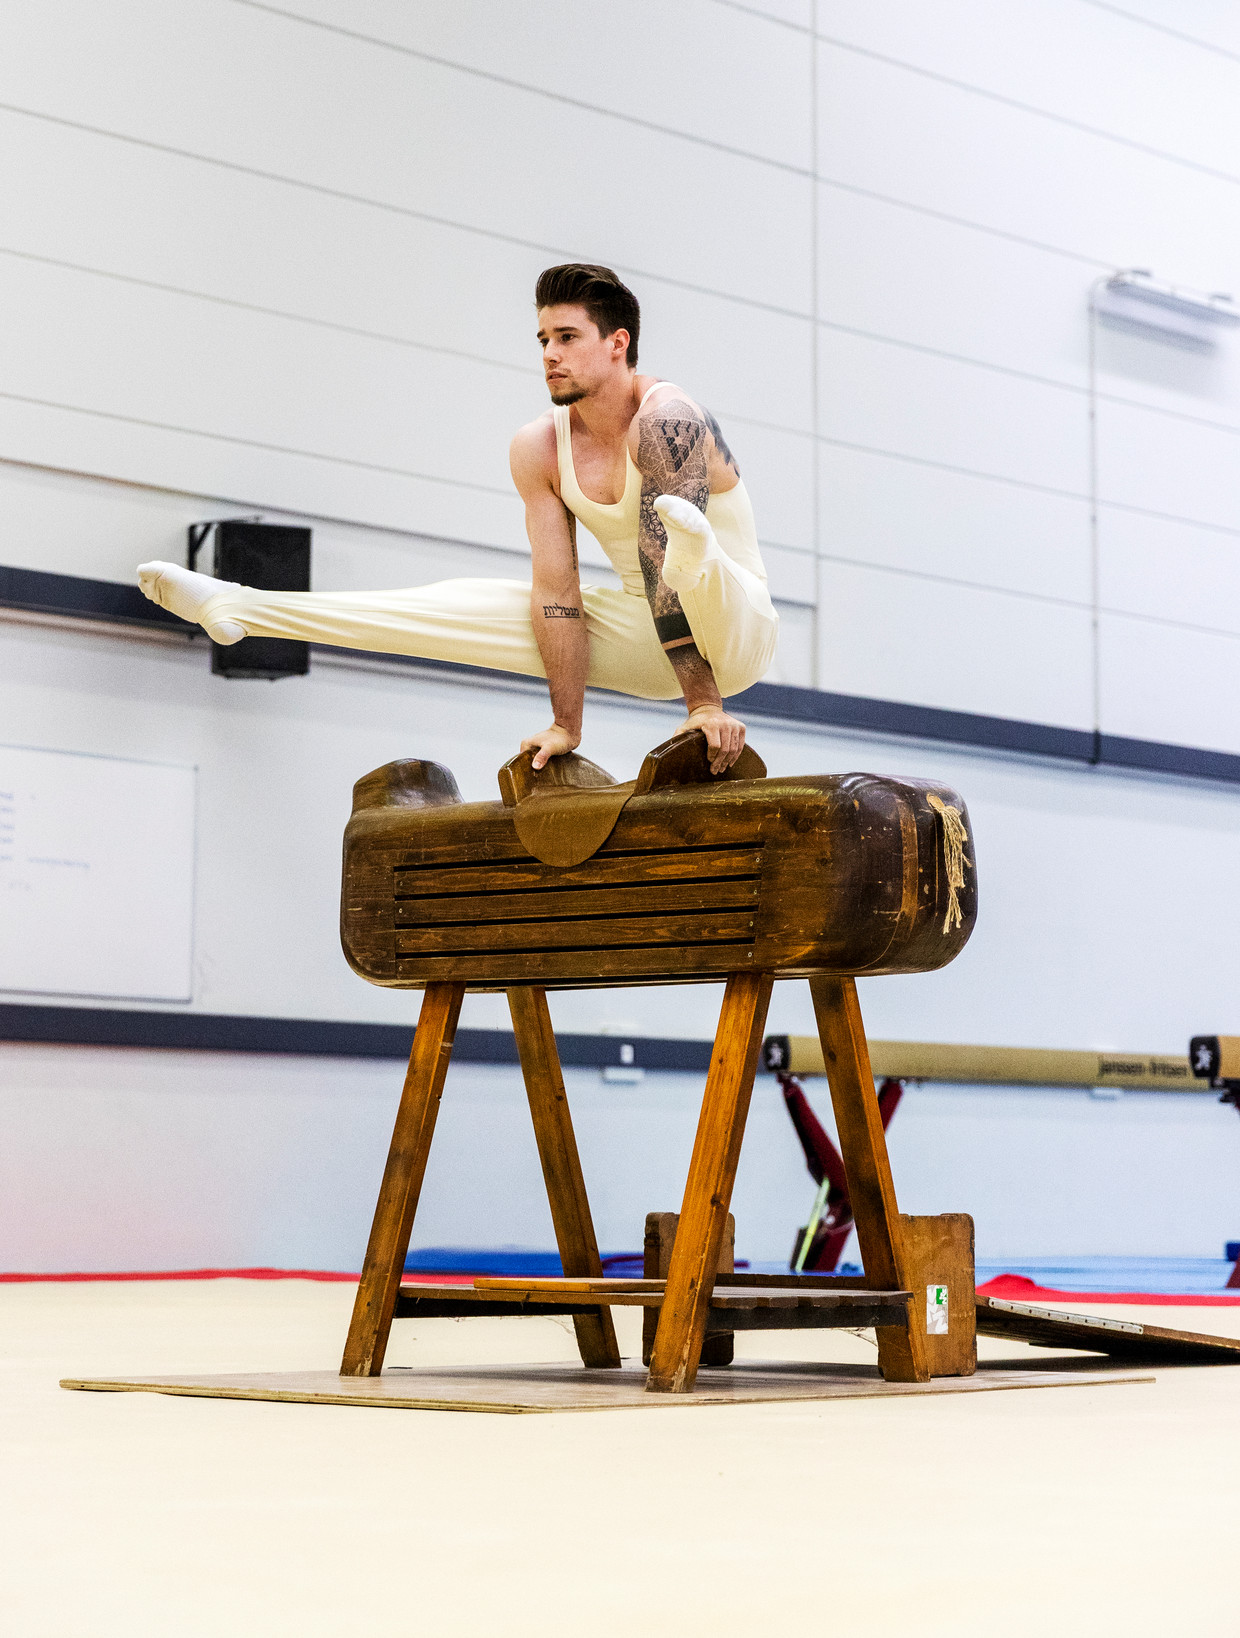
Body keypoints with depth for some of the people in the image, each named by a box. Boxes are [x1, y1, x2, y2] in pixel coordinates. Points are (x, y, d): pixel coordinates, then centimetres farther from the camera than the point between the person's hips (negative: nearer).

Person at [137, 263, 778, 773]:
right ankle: (241, 607, 11)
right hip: (643, 634, 7)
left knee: (677, 520, -41)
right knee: (457, 604, 5)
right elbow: (555, 586, -6)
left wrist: (703, 703, -35)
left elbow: (663, 569, -31)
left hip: (736, 627, -7)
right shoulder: (537, 448, -3)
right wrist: (567, 724, -11)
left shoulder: (666, 419, -23)